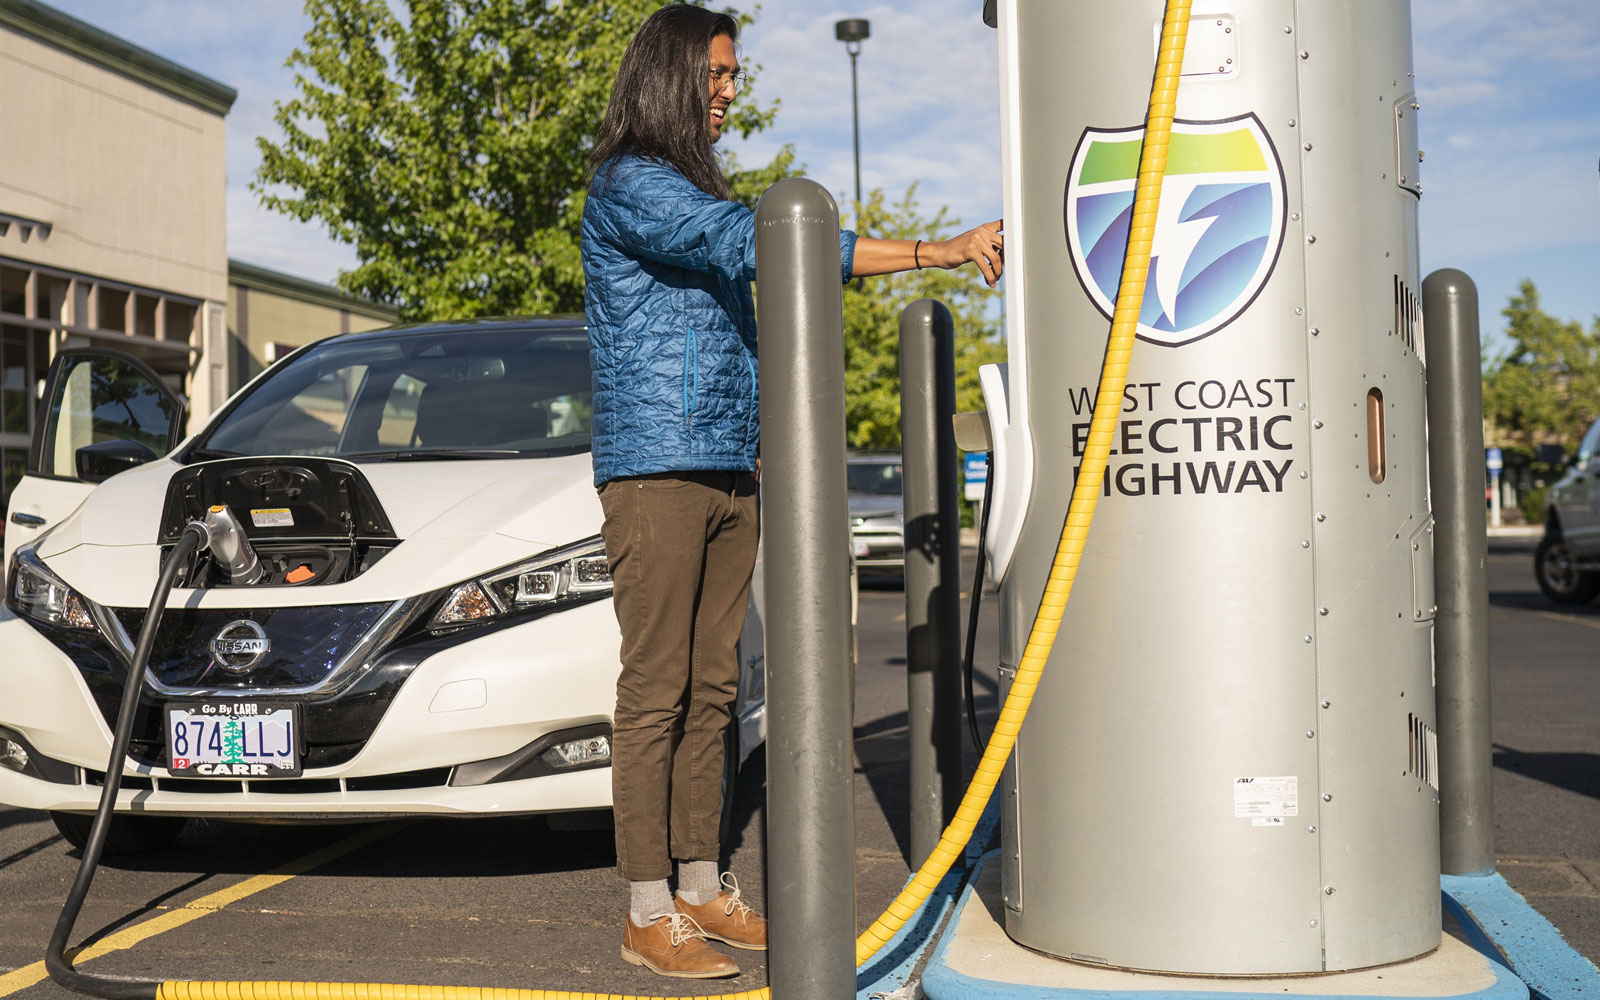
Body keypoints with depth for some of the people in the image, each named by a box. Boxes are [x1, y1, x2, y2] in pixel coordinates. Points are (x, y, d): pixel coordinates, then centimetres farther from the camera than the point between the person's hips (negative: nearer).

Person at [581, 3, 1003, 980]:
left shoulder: (700, 190, 21)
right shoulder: (628, 186, -9)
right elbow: (760, 243, -22)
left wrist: (757, 443, 21)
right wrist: (939, 251, -26)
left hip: (728, 471, 8)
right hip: (656, 470, -8)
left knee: (712, 689, 9)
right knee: (655, 694, -6)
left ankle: (703, 887, 17)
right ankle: (648, 912, 0)